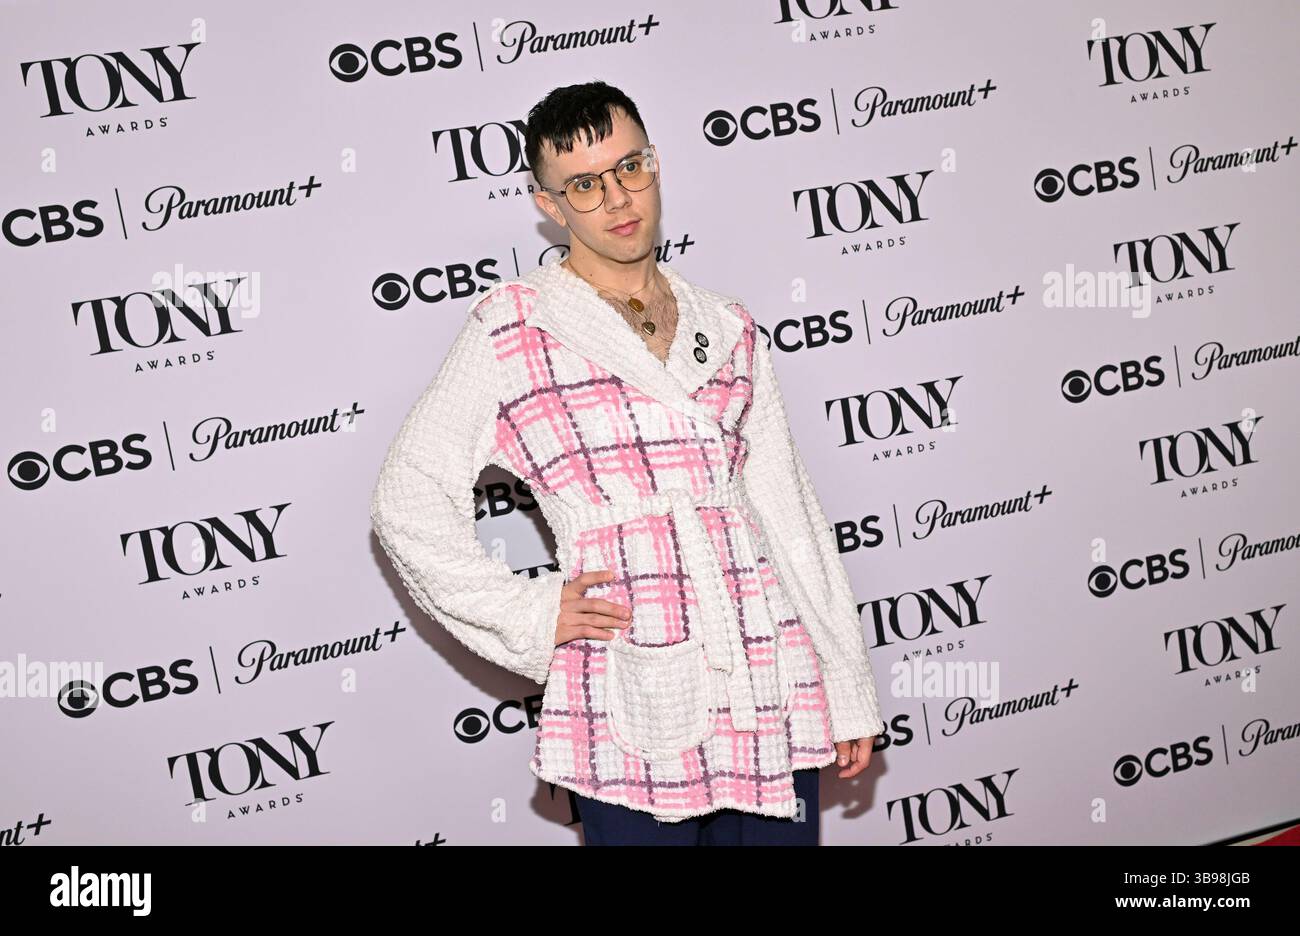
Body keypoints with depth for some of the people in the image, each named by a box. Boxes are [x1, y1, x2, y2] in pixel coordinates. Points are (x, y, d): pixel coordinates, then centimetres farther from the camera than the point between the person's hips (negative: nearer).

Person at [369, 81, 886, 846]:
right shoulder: (514, 327, -1)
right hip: (632, 705, -3)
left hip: (774, 688, 4)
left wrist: (851, 687, 10)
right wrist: (530, 614, -6)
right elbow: (409, 499, -1)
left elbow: (788, 509, 11)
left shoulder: (730, 330, 11)